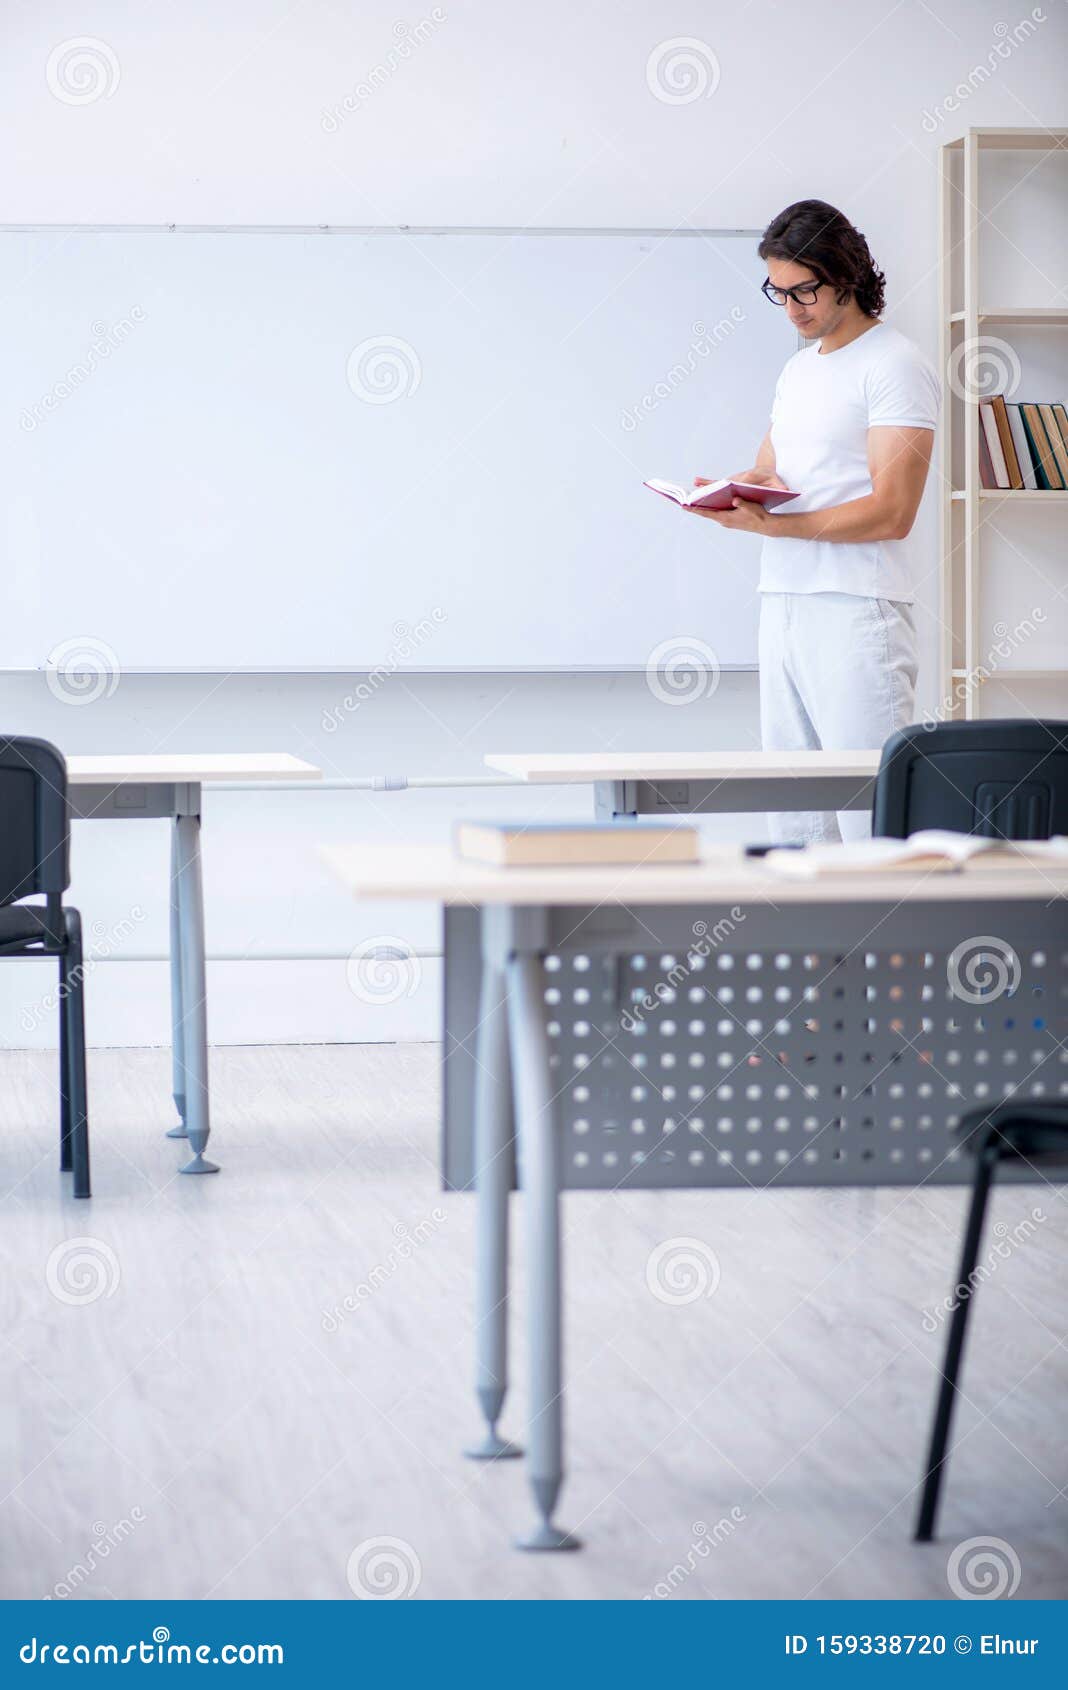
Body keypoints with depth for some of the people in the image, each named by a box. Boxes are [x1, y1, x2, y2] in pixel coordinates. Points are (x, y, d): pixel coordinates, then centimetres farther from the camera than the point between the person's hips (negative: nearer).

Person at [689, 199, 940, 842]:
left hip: (856, 613, -8)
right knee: (792, 814, 6)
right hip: (783, 606, 8)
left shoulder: (895, 366, -7)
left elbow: (891, 514, -15)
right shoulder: (799, 367, 20)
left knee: (870, 814, -12)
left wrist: (768, 525, -19)